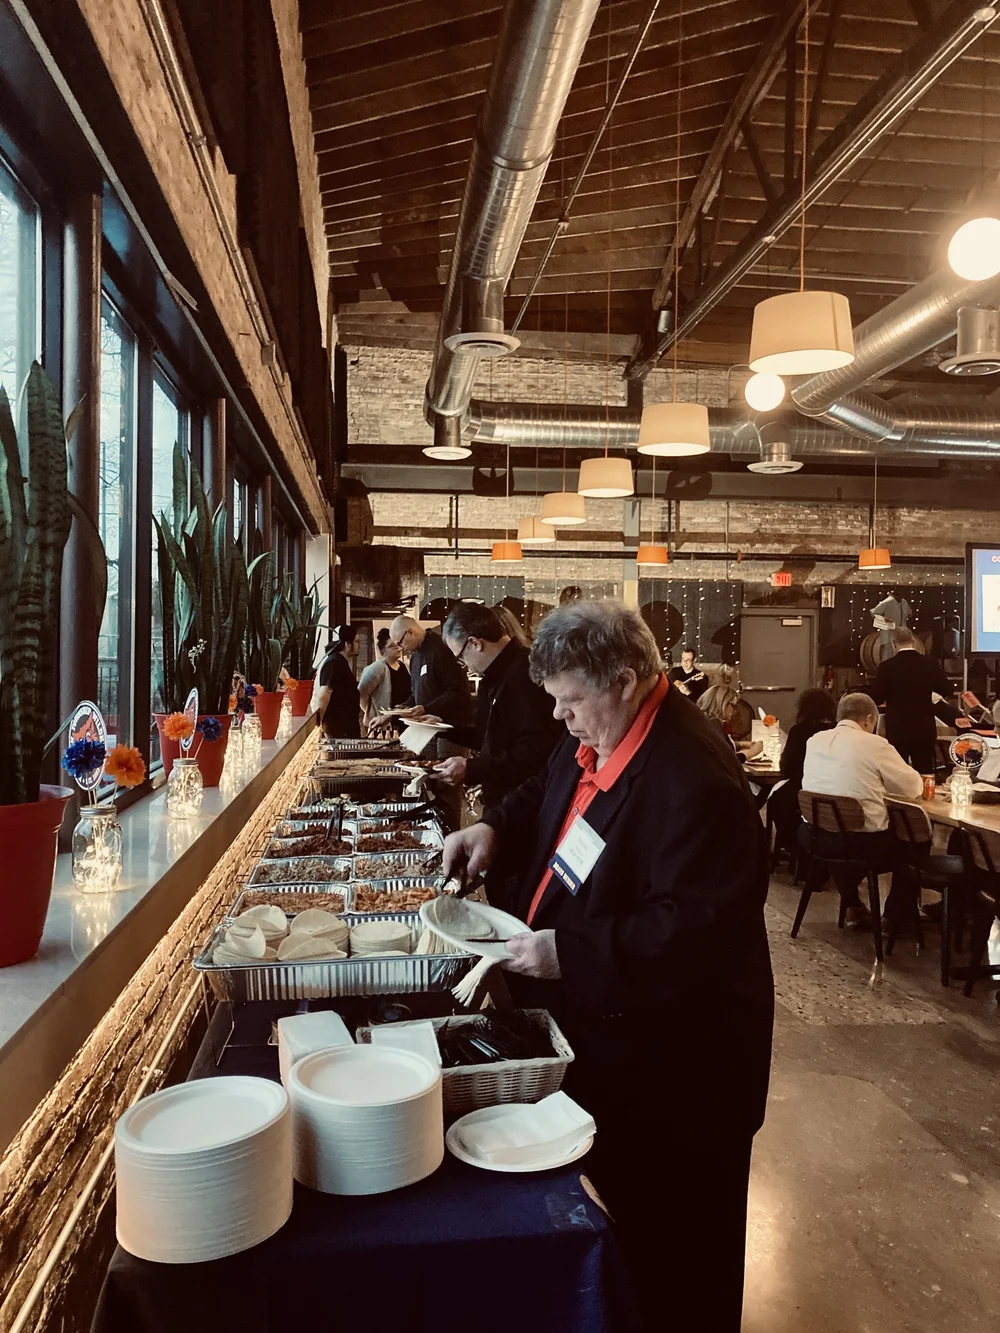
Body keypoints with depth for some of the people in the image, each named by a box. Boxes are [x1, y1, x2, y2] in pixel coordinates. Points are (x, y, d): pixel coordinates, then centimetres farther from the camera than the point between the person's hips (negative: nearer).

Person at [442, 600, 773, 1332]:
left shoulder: (692, 777, -30)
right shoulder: (595, 738, 0)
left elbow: (698, 925, -32)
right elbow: (545, 796, 18)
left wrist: (572, 953, -31)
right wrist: (495, 829, -2)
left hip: (668, 1053, -9)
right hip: (596, 1023, 9)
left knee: (669, 1235, 14)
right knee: (613, 1197, 28)